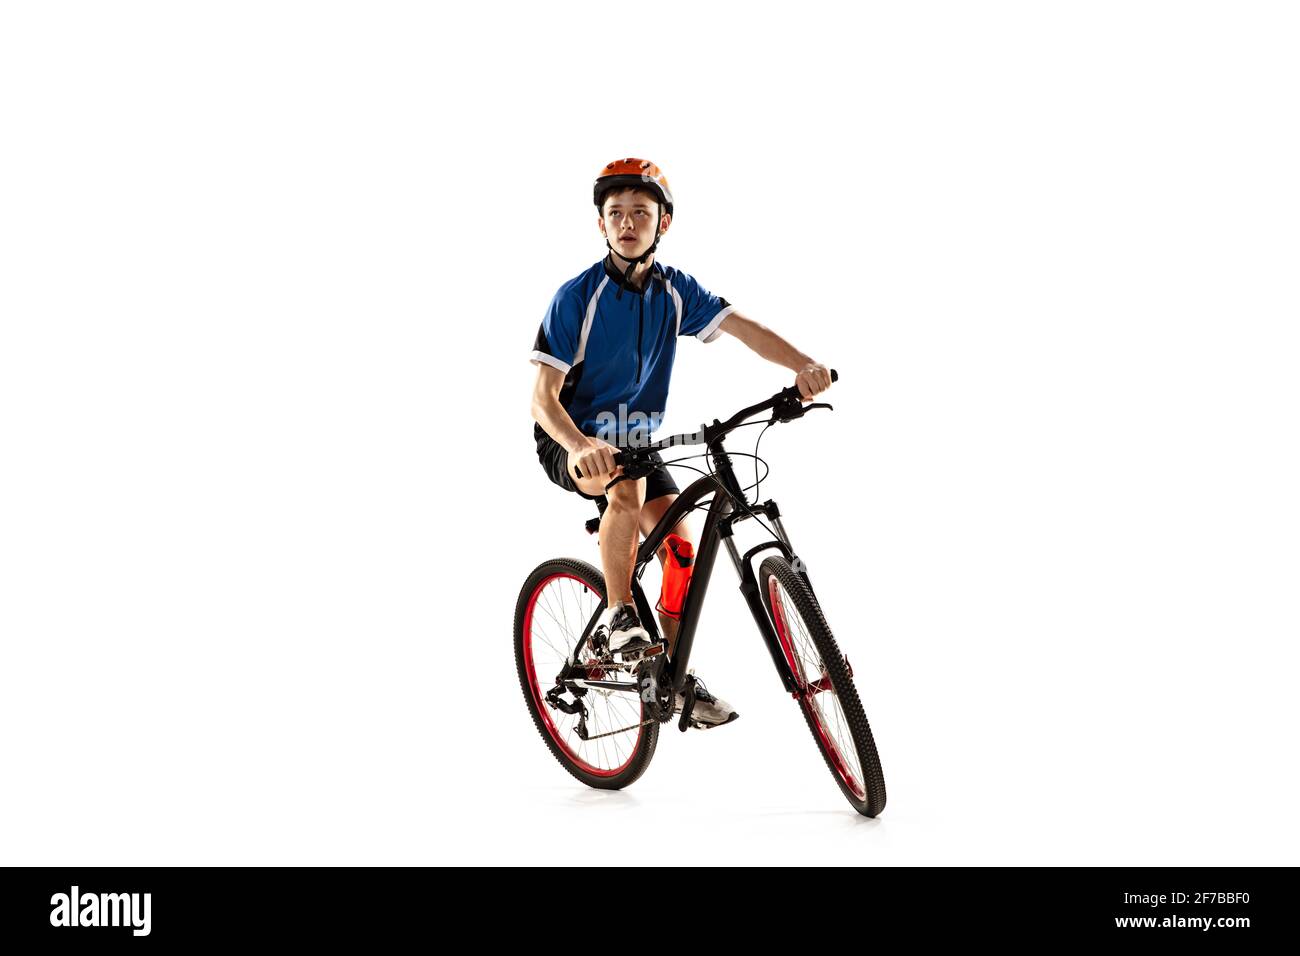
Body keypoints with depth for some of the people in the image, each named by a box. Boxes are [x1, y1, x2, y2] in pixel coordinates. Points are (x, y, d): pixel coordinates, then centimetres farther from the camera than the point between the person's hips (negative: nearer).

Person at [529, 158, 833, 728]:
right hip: (572, 443, -5)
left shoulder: (676, 291, -3)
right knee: (627, 485, -36)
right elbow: (543, 397, -22)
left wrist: (803, 366, -34)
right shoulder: (577, 297, -17)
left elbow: (742, 327, -16)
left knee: (680, 544, -10)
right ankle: (617, 615, -18)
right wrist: (580, 445, -42)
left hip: (637, 440, 5)